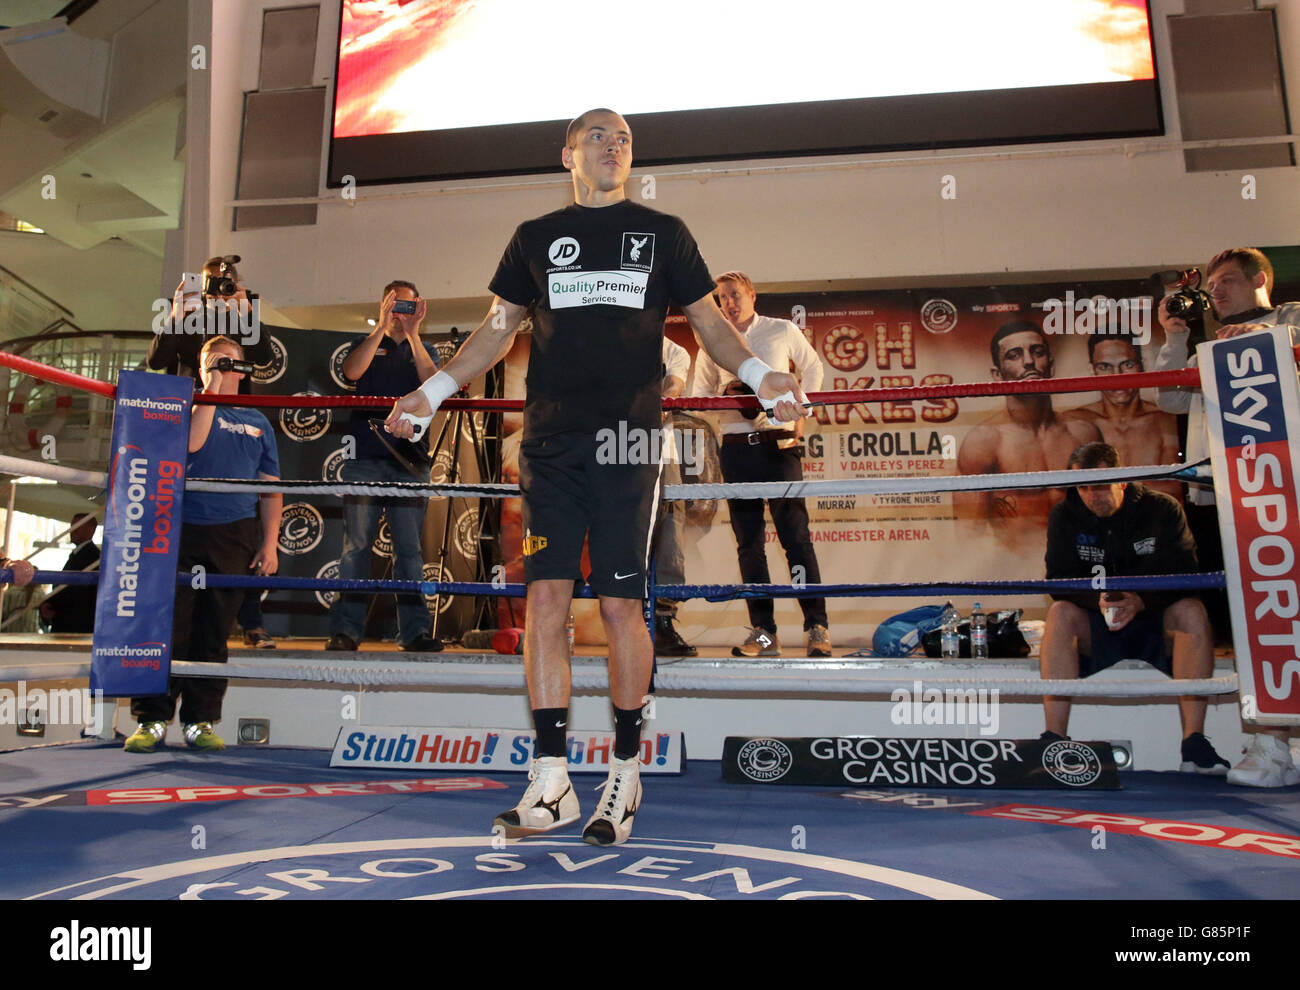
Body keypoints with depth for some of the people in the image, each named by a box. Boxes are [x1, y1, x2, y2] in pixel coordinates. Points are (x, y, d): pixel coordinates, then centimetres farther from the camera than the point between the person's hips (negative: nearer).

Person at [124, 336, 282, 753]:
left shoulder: (257, 422, 16)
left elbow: (270, 487, 12)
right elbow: (191, 442, -13)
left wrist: (269, 543, 2)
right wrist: (211, 391, -8)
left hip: (234, 536, 2)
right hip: (181, 530, -2)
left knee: (214, 632, 4)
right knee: (169, 627, -5)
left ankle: (202, 722, 11)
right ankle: (153, 719, 4)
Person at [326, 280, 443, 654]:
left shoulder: (424, 350, 18)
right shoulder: (367, 343, 16)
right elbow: (352, 371, -6)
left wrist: (413, 334, -8)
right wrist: (382, 326, -9)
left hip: (410, 461, 1)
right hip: (365, 458, 0)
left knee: (410, 549, -1)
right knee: (356, 545, -3)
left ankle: (415, 630, -1)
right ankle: (345, 630, 0)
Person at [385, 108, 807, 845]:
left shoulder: (663, 233, 13)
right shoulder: (537, 237, 17)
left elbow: (710, 322, 11)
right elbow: (498, 329, 19)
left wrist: (760, 375, -6)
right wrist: (433, 392, 9)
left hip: (628, 439, -2)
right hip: (551, 441, 2)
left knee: (620, 604, -3)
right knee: (547, 595, -4)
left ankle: (626, 773, 13)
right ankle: (553, 782, 4)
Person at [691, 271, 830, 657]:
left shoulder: (783, 331, 8)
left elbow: (812, 368, 21)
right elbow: (698, 394, 16)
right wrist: (727, 394, -5)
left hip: (779, 443, -2)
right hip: (737, 447, 2)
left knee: (795, 535, -8)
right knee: (749, 542, 2)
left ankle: (817, 626, -4)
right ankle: (764, 632, 6)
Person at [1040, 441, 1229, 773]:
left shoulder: (1161, 509, -4)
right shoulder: (1065, 516, -3)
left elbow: (1185, 575, -14)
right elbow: (1059, 581, -11)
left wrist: (1140, 601, -33)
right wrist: (1097, 600, -32)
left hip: (1155, 625, 0)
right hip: (1096, 631, 0)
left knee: (1191, 610, -29)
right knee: (1060, 613, -29)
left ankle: (1194, 741, -31)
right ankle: (1054, 739, -35)